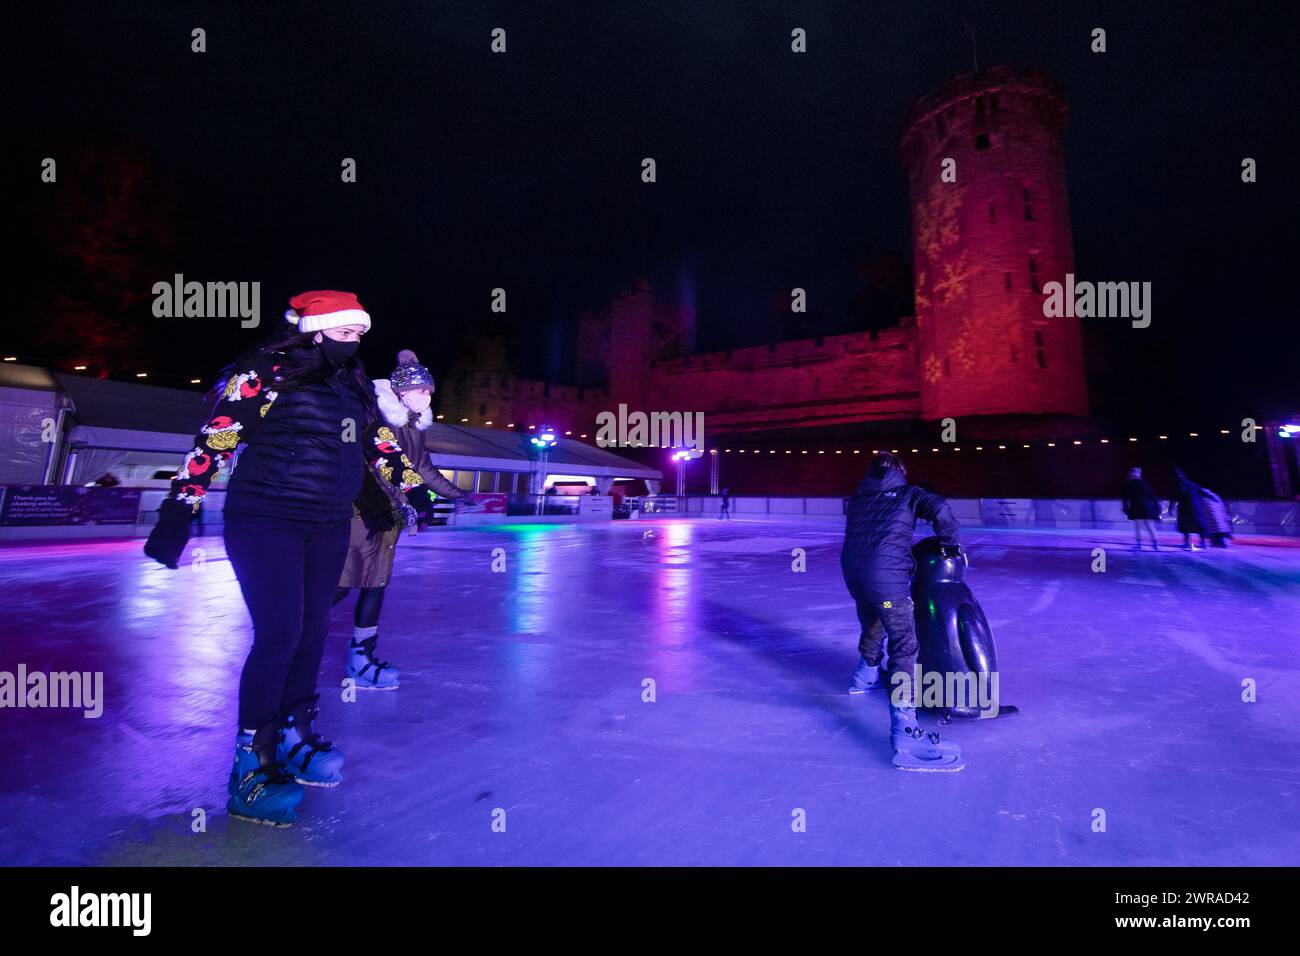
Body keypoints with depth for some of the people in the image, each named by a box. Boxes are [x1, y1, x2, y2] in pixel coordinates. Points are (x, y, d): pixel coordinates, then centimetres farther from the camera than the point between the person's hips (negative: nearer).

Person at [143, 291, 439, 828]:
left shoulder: (352, 386, 10)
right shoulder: (265, 373, -10)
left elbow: (377, 444, 20)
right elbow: (214, 441, -12)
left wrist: (413, 488, 24)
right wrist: (179, 511, -14)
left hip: (329, 527, 7)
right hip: (266, 522, -6)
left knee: (313, 630, 11)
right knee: (279, 634, -8)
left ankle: (293, 733, 29)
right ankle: (250, 763, 8)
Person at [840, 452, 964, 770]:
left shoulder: (858, 499, 24)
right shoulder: (907, 493, 12)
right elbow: (938, 508, -6)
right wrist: (951, 543, 7)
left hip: (853, 571, 6)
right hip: (886, 574, -6)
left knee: (873, 627, 32)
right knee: (904, 644, -9)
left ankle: (867, 676, 56)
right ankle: (904, 735, -18)